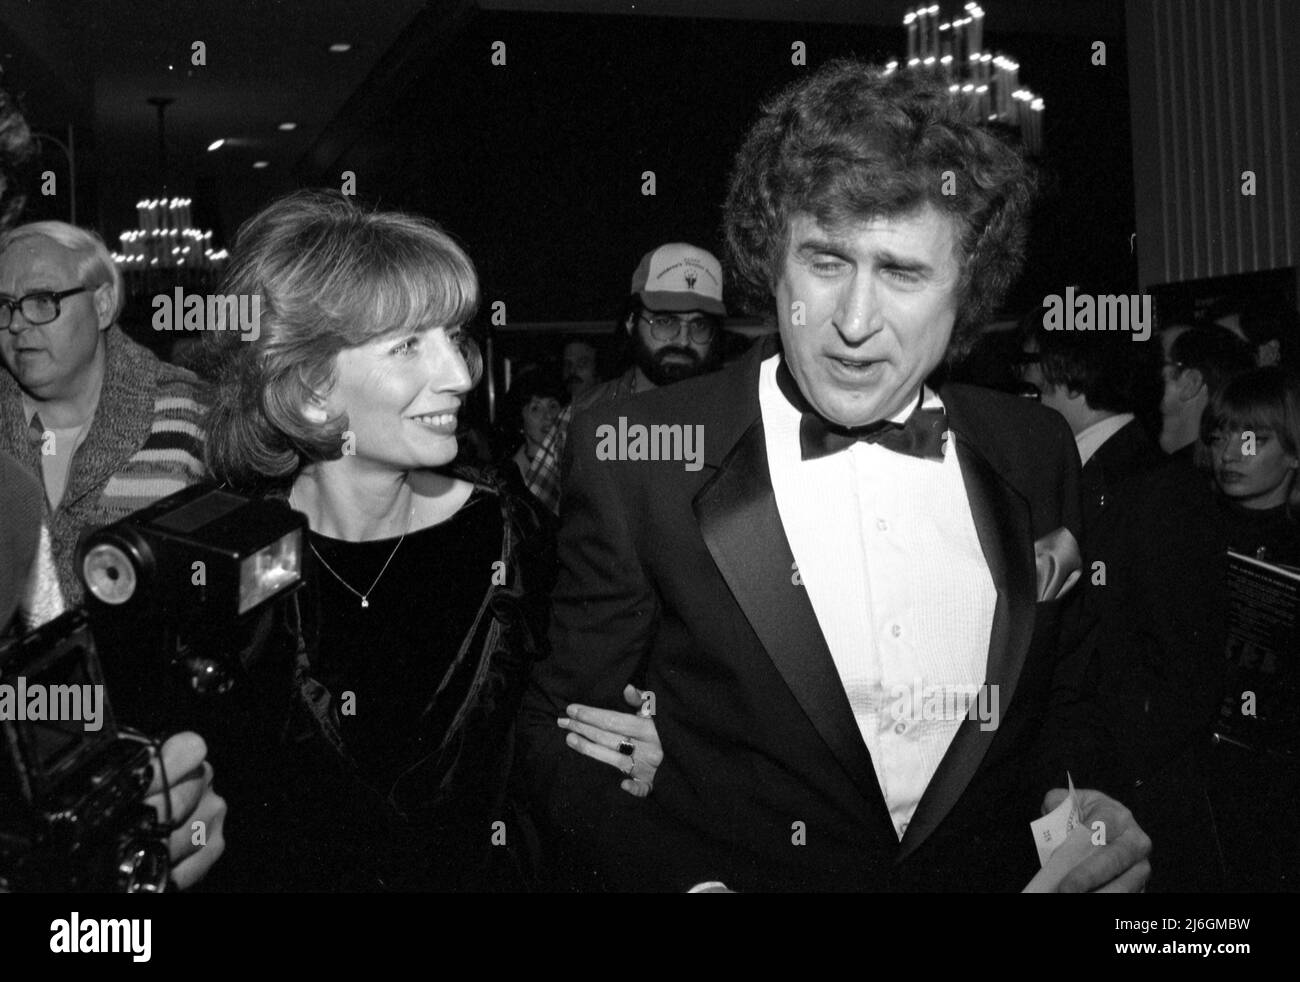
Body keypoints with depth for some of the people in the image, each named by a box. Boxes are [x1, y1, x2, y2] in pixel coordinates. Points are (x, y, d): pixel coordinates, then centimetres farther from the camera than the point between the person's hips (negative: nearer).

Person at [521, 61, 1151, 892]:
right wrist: (681, 878, -16)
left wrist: (1080, 801, -2)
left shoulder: (1037, 452, 4)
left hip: (993, 873, 3)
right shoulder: (634, 455, -6)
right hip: (737, 873, -3)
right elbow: (569, 731, -1)